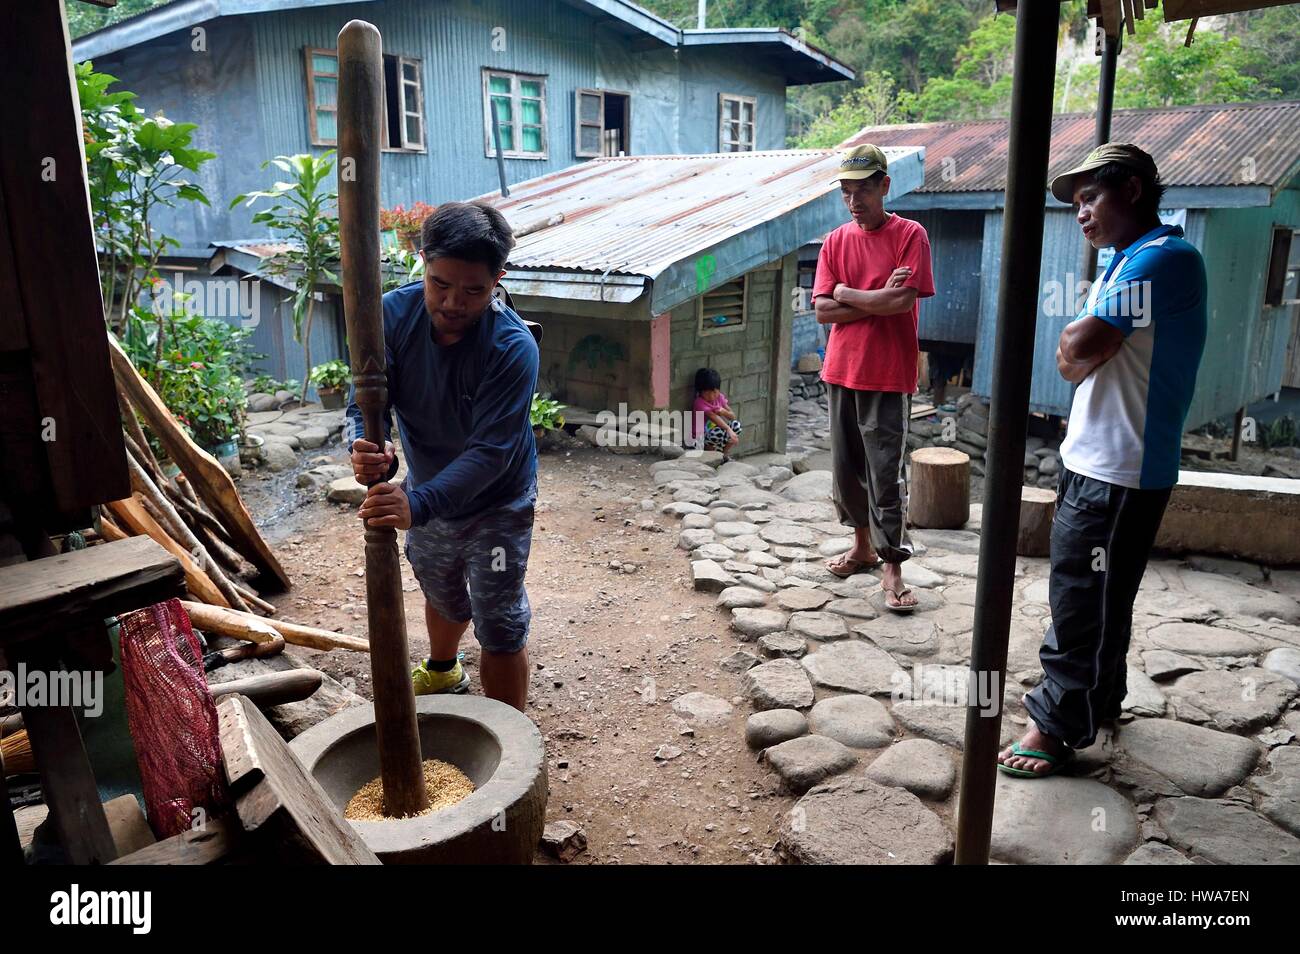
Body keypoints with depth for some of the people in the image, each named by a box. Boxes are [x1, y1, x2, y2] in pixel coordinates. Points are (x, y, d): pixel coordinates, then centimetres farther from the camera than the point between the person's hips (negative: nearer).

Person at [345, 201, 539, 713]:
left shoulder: (513, 348, -32)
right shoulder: (395, 314, -19)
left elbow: (490, 451, -36)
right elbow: (366, 402, -21)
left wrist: (418, 504, -50)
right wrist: (366, 450, -45)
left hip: (496, 501, -5)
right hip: (426, 488, 5)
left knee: (500, 625, 1)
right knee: (442, 595, 29)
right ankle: (442, 671, 60)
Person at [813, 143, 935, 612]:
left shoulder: (910, 235, -4)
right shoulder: (835, 241, 7)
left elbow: (903, 300, -17)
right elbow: (822, 310, -2)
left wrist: (846, 292, -6)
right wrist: (878, 299, -11)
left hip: (888, 376, -5)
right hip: (841, 371, 5)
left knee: (886, 473, -4)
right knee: (847, 466, 13)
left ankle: (892, 570, 5)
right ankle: (863, 546, 30)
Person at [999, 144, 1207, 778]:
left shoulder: (1165, 258, -17)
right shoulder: (1126, 262, 16)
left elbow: (1078, 347, -23)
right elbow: (1076, 356, 15)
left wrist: (1078, 344, -3)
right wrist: (1084, 347, -5)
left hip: (1119, 473, -10)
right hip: (1091, 461, 10)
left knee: (1082, 600, 0)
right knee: (1096, 593, 21)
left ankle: (1059, 725, 14)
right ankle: (1101, 694, 38)